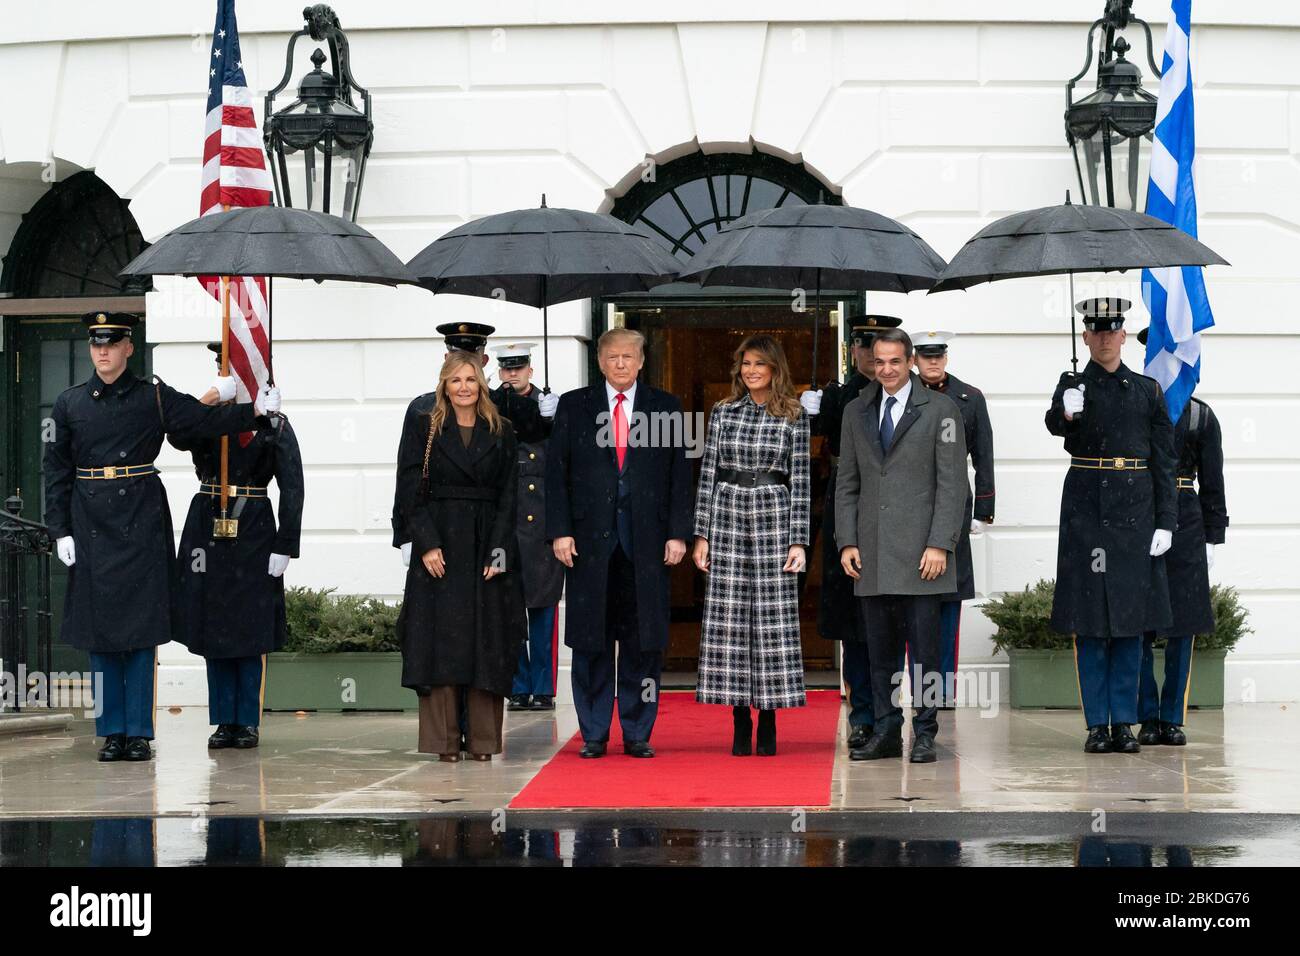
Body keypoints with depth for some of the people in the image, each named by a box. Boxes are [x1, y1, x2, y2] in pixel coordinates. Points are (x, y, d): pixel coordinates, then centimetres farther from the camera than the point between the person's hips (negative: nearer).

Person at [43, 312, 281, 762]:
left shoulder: (154, 397, 2)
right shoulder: (69, 404, 6)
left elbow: (206, 421, -2)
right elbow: (56, 471, 7)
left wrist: (255, 409, -17)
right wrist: (60, 531, 1)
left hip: (142, 523, -2)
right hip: (91, 526, 2)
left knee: (142, 628, -1)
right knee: (99, 631, 3)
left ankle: (139, 733, 4)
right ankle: (112, 732, 10)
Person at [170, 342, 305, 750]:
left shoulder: (274, 425, 0)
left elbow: (292, 490, -3)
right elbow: (178, 438, -14)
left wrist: (284, 547, -9)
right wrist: (206, 403, -27)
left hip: (253, 533, -3)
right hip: (208, 529, 3)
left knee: (249, 631, 0)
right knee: (213, 628, 5)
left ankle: (248, 721, 8)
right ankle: (225, 721, 12)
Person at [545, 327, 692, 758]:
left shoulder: (666, 408, 9)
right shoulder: (573, 406, 8)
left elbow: (680, 475, 6)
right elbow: (556, 473, 5)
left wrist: (677, 533, -2)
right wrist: (560, 531, -4)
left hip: (646, 540, 0)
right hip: (590, 539, 0)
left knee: (643, 641, 2)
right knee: (590, 640, 2)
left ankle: (637, 734, 10)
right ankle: (593, 734, 9)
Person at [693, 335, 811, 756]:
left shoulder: (794, 417, 4)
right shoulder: (723, 412, 8)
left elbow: (800, 481, 2)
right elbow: (707, 473, 7)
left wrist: (799, 540, -4)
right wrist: (701, 534, 2)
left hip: (773, 519, -1)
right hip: (727, 517, 2)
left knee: (772, 619, -2)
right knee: (729, 621, 0)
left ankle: (768, 725, 5)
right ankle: (740, 724, 6)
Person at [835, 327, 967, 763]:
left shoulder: (940, 410, 2)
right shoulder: (856, 412, 14)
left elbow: (952, 484, -3)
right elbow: (846, 484, 15)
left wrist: (940, 545, -10)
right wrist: (847, 542, 5)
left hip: (920, 551, -4)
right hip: (872, 555, 4)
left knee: (924, 648, -2)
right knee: (879, 650, 6)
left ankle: (924, 735, 4)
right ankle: (886, 732, 12)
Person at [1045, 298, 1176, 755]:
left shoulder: (1147, 389, 9)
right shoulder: (1073, 386, 4)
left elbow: (1163, 461, 7)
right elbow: (1056, 425, -19)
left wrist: (1165, 522, -1)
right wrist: (1066, 412, -42)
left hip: (1135, 510, 2)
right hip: (1087, 507, -2)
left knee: (1131, 620, 2)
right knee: (1091, 622, -1)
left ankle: (1124, 722, 8)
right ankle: (1097, 724, 4)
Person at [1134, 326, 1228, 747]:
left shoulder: (1201, 416, 7)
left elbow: (1212, 483, 7)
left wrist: (1212, 538, 3)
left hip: (1184, 527, 0)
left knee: (1182, 624, 2)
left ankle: (1172, 718, 10)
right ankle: (1148, 717, 7)